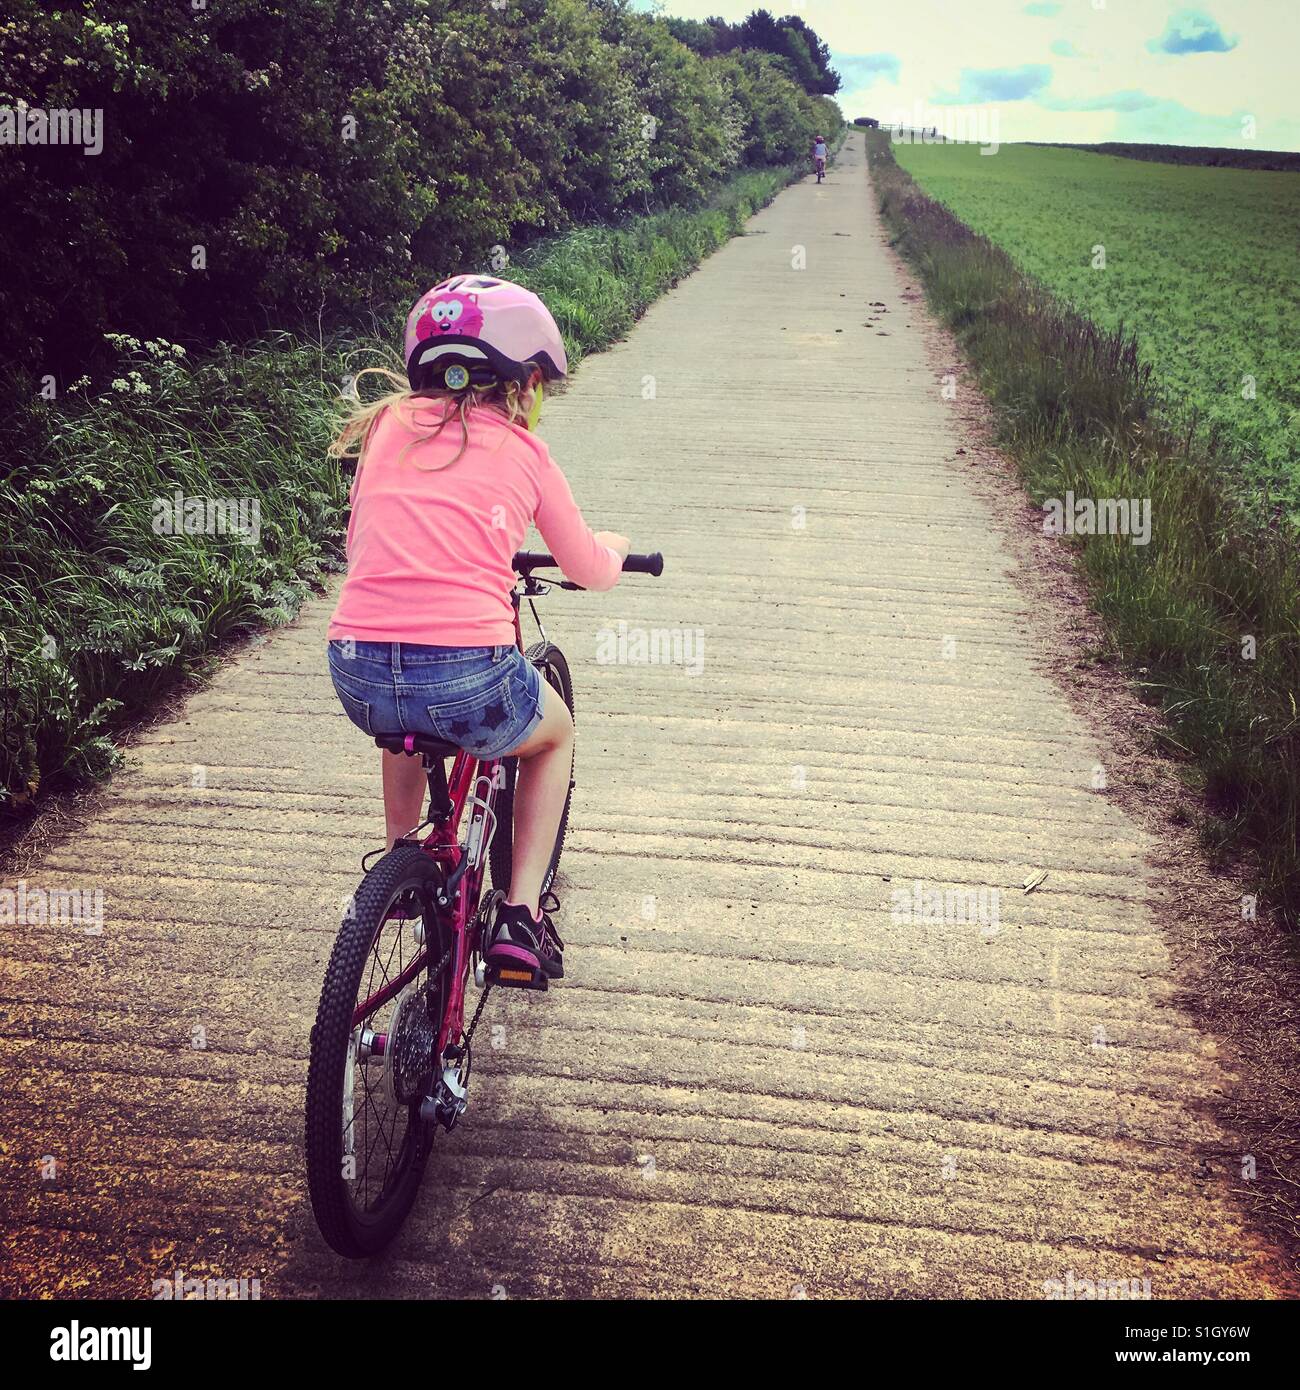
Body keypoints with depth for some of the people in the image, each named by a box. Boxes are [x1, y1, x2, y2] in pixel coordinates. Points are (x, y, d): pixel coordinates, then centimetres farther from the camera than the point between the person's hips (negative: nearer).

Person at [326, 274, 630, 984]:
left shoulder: (391, 423, 15)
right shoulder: (521, 449, 9)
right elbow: (592, 572, 18)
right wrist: (613, 544, 41)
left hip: (356, 675, 4)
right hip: (467, 673, -3)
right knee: (555, 735, 30)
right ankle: (519, 916, 23)